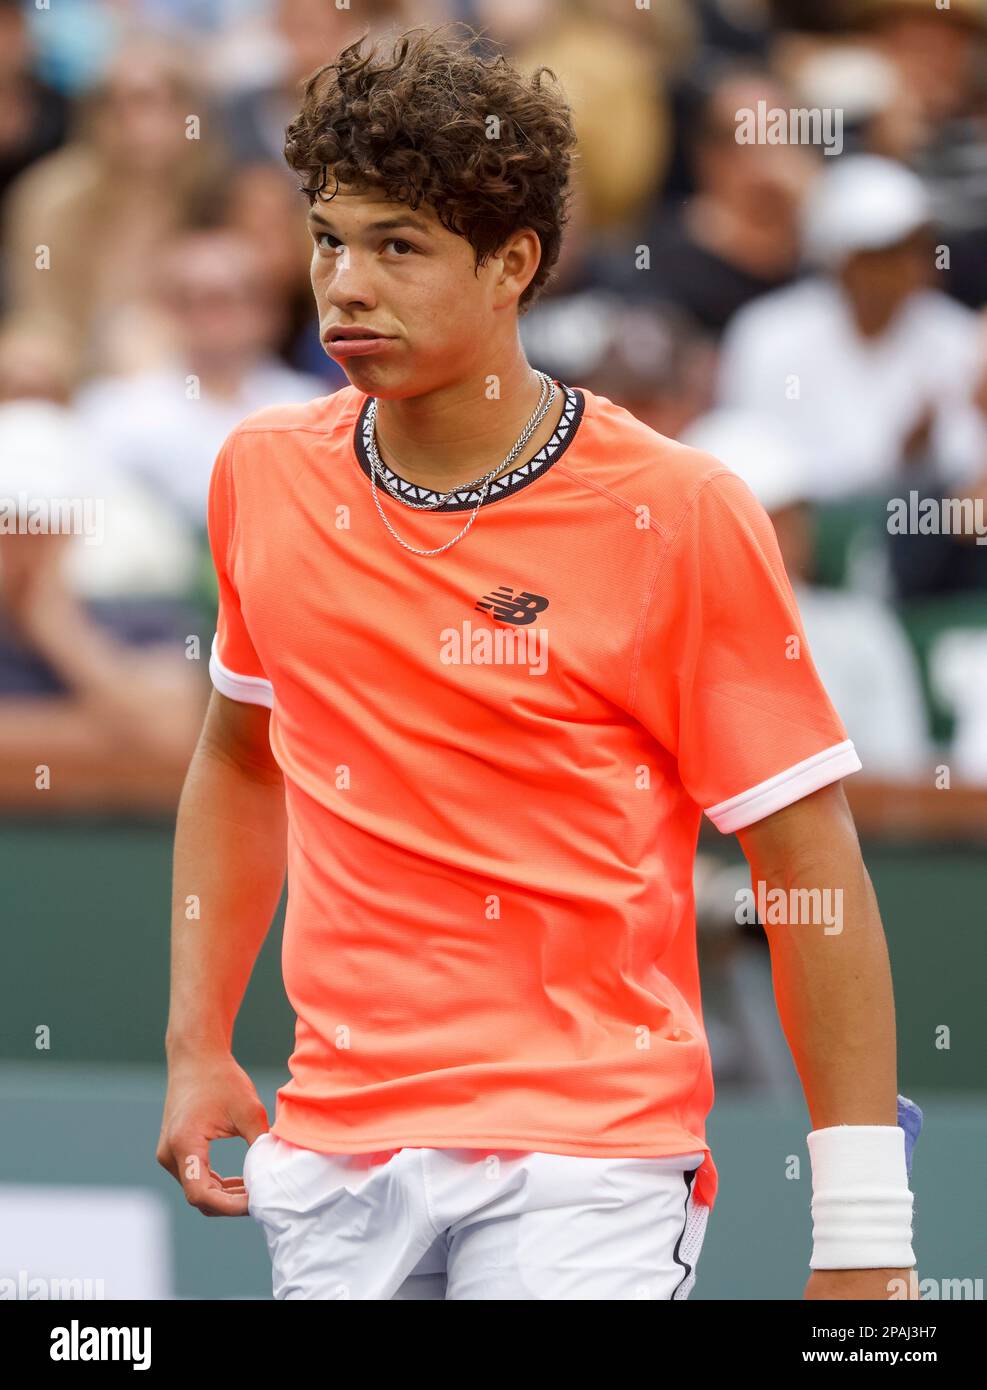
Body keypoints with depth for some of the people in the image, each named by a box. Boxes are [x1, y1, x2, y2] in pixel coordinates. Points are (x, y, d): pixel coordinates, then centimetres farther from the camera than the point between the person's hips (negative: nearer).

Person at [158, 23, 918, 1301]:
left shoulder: (677, 515, -9)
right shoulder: (263, 477, 5)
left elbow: (809, 865, -7)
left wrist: (861, 1237, -11)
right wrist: (197, 1042, 14)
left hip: (586, 1157, -5)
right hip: (330, 1151, 5)